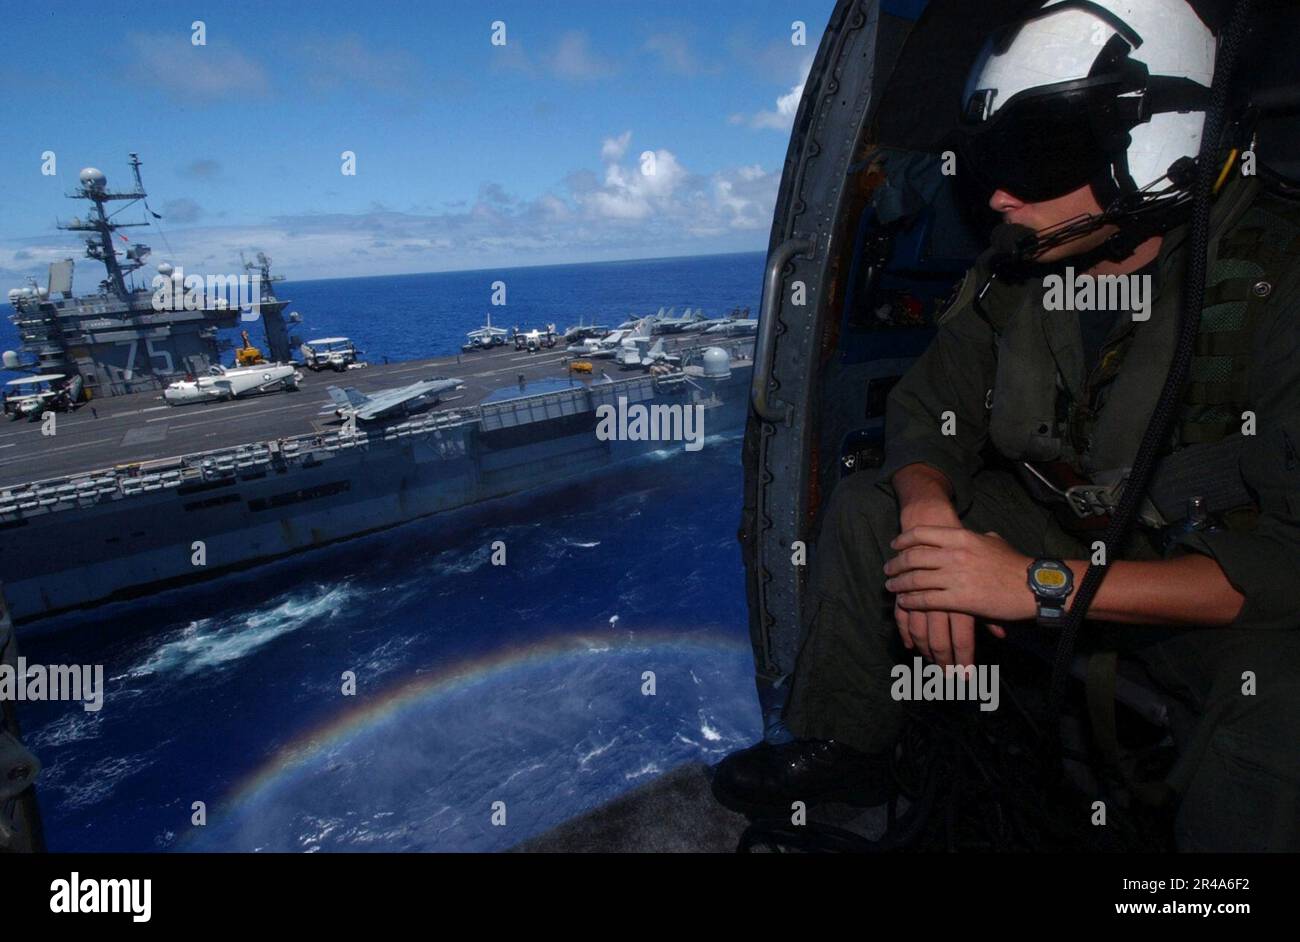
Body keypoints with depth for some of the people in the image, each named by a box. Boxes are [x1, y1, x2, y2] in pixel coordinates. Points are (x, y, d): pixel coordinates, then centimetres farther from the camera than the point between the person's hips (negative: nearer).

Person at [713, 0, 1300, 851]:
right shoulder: (1013, 273, -8)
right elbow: (930, 411, 1)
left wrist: (1040, 586, -34)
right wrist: (928, 512, -24)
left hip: (1226, 593, -5)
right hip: (1067, 537, 5)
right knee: (869, 506, -7)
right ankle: (842, 750, 8)